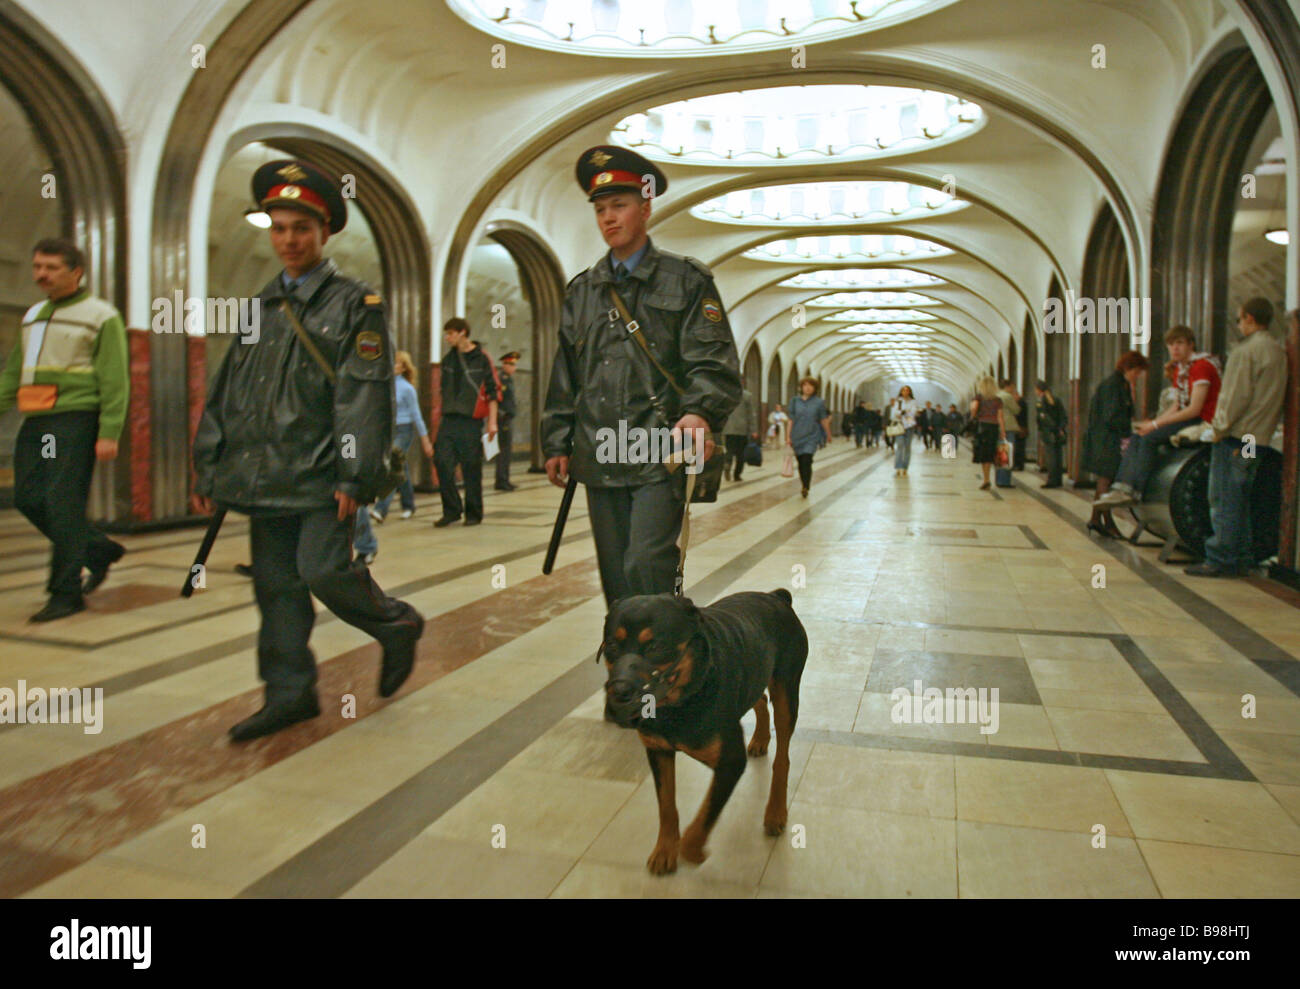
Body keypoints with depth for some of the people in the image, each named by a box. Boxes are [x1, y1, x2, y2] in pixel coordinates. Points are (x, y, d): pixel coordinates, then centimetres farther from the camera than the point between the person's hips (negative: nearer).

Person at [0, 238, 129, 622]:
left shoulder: (100, 316, -1)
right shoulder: (33, 316, 20)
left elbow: (114, 380, -8)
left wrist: (109, 433, -16)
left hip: (74, 420, -8)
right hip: (35, 422, 8)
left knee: (63, 503, -9)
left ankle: (67, 593, -2)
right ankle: (99, 550, 24)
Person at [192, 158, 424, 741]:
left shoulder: (354, 305, -1)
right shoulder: (259, 307, 17)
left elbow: (365, 398, -9)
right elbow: (226, 394, 19)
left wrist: (355, 477, -16)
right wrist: (208, 471, 15)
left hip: (321, 477, -6)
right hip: (263, 477, 6)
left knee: (324, 571, -12)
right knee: (275, 585, 7)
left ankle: (397, 626, 15)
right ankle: (289, 692, 18)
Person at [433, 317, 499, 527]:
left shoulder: (481, 358, -2)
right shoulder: (448, 359, 14)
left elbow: (493, 391, -3)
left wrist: (492, 422, -8)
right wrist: (441, 415, 18)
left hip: (471, 421, -5)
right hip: (448, 421, 5)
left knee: (472, 468, 0)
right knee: (442, 463, -4)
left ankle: (473, 513, 13)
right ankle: (451, 510, 8)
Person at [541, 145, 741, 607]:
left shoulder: (685, 280, 5)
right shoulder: (582, 291, 18)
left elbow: (713, 362, -4)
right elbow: (564, 377, 20)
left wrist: (700, 412, -23)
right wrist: (557, 443, 14)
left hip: (660, 455, -4)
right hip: (599, 459, 5)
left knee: (646, 567, -14)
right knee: (614, 578, 8)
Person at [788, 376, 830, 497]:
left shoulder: (819, 402, 0)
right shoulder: (795, 401, 4)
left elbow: (824, 420, 6)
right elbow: (791, 420, 5)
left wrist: (828, 435, 13)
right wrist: (789, 437, 2)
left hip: (812, 437, -3)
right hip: (797, 436, 3)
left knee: (806, 461, -16)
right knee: (800, 462, 8)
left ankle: (806, 487, -12)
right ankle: (804, 486, 23)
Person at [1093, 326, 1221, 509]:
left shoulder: (1202, 366, -13)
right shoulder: (1178, 369, 16)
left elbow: (1194, 409, -20)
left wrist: (1156, 424, -19)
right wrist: (1152, 422, -2)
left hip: (1202, 422, -9)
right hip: (1185, 418, 9)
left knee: (1149, 438, -24)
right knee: (1136, 438, -6)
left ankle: (1135, 491, -22)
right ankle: (1122, 487, -17)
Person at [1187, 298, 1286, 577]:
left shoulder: (1246, 350, -11)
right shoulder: (1279, 351, 15)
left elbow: (1238, 395, -17)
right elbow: (1275, 398, 17)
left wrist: (1220, 428, -11)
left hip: (1236, 436, -9)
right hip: (1258, 437, 9)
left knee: (1224, 502, -5)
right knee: (1239, 501, 15)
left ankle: (1221, 561, -4)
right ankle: (1241, 559, 19)